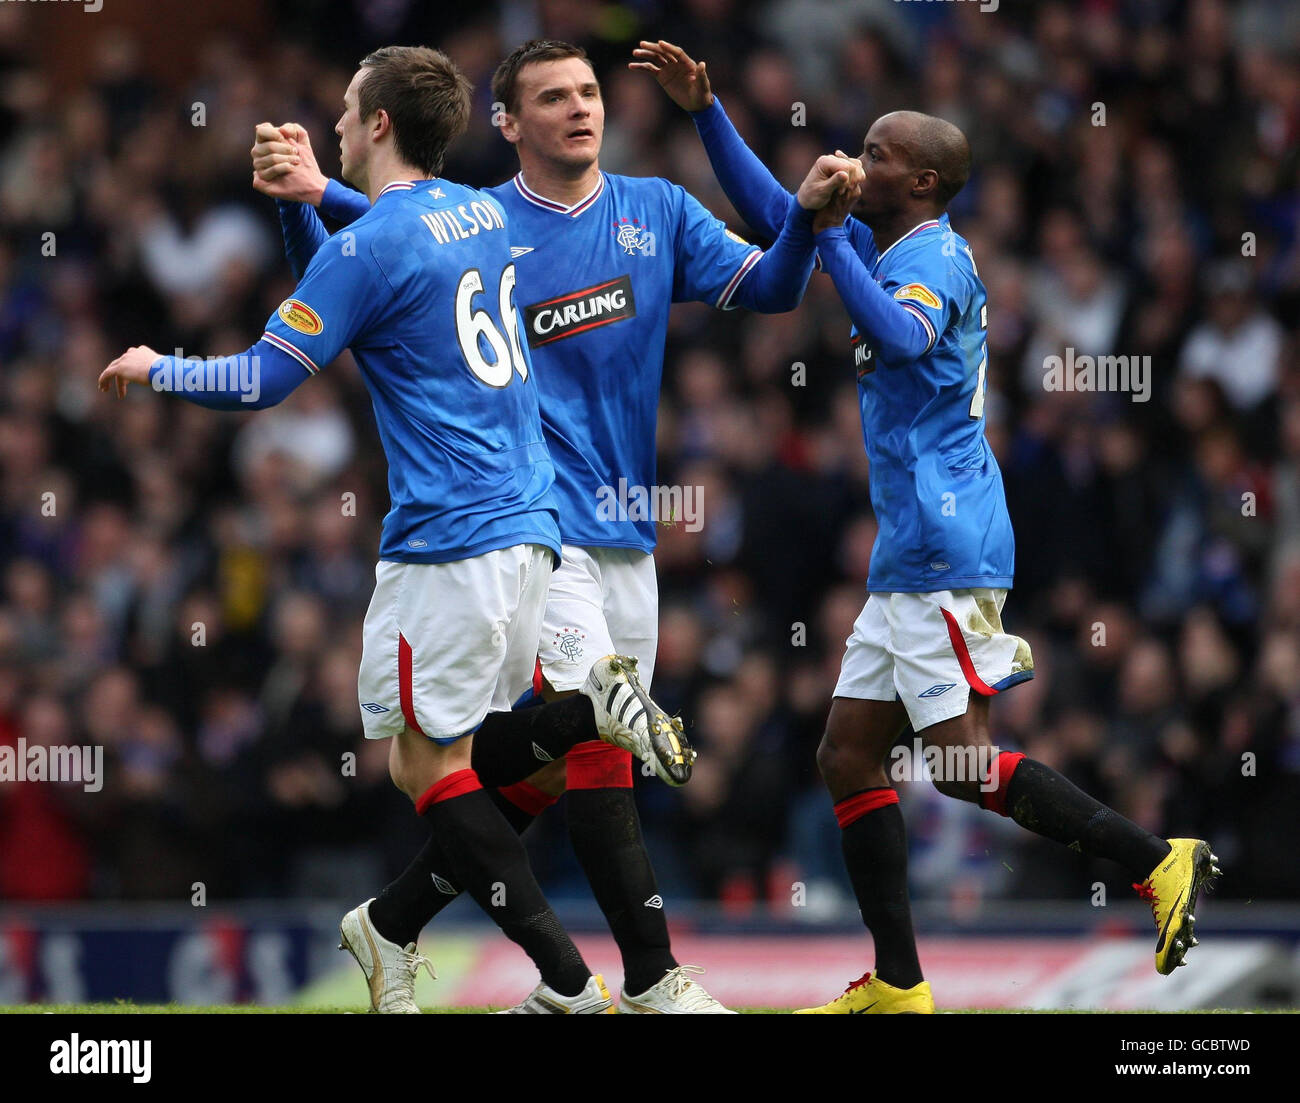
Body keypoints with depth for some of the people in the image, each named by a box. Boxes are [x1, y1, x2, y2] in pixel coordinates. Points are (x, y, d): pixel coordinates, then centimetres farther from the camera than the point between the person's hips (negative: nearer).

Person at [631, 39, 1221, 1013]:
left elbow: (901, 336, -33)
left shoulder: (936, 257, -11)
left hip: (946, 551, -10)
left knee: (962, 765, -14)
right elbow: (771, 213, 27)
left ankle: (1160, 861, -11)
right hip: (908, 560, 10)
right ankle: (898, 987, 9)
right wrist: (704, 110, 22)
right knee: (848, 758, 8)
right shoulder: (893, 250, 17)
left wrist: (831, 235, -27)